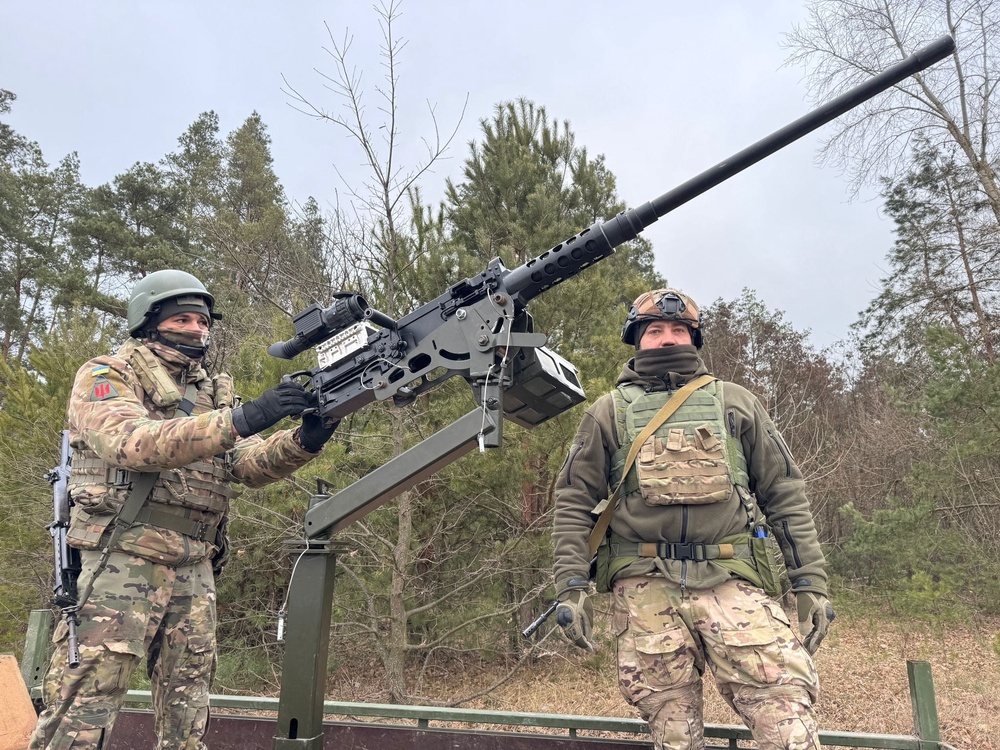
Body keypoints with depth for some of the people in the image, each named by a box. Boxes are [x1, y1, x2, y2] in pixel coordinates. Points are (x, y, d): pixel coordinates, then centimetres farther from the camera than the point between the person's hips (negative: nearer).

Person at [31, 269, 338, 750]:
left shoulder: (213, 393, 16)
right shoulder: (107, 377, -2)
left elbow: (251, 465, 3)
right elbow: (132, 444, -23)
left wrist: (303, 440, -19)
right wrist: (239, 420, -32)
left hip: (195, 571, 6)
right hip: (120, 565, -6)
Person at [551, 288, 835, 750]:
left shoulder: (735, 403, 15)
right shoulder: (609, 412, 11)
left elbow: (785, 495, 12)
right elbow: (574, 502, 7)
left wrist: (810, 584, 5)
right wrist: (572, 587, -3)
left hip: (731, 580, 1)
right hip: (645, 586, 0)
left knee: (785, 708, -11)